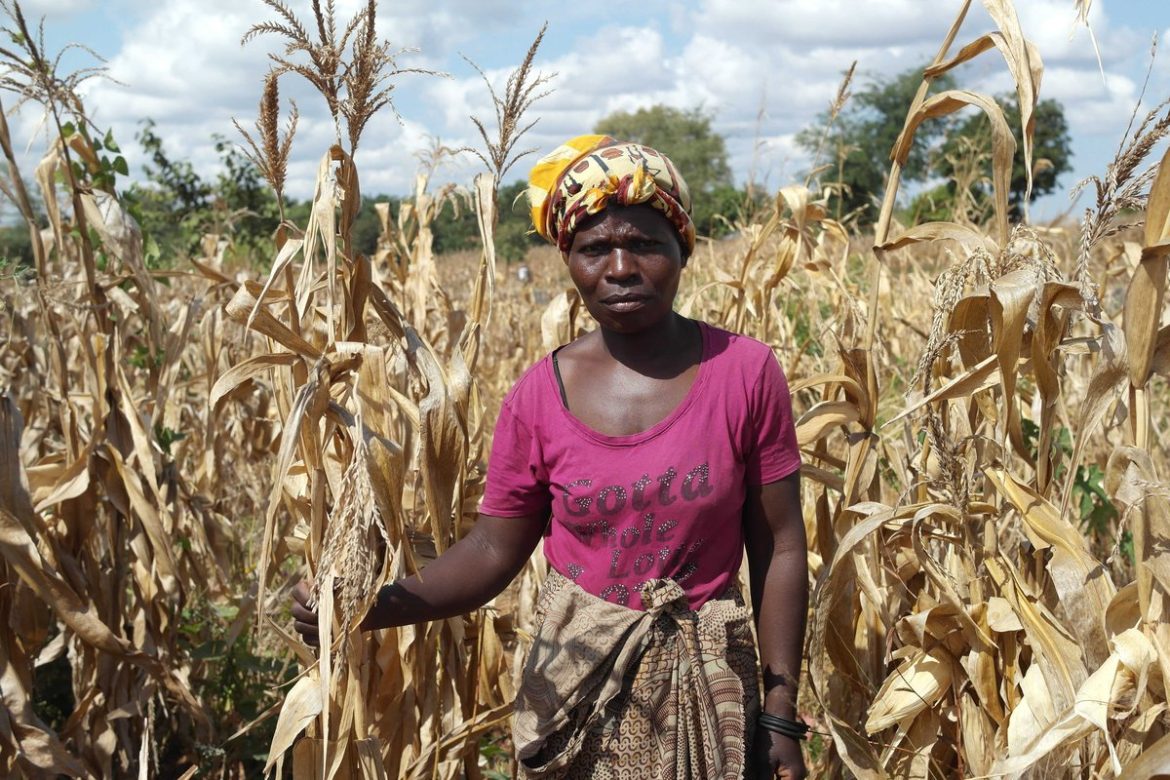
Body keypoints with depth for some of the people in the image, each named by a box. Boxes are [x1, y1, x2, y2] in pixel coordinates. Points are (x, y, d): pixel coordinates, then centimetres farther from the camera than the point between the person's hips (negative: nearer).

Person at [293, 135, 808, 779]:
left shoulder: (745, 371, -10)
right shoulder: (539, 398, -7)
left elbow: (779, 548, -6)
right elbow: (493, 550, -2)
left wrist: (781, 715, -5)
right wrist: (375, 606, -18)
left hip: (707, 683, -1)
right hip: (577, 681, 1)